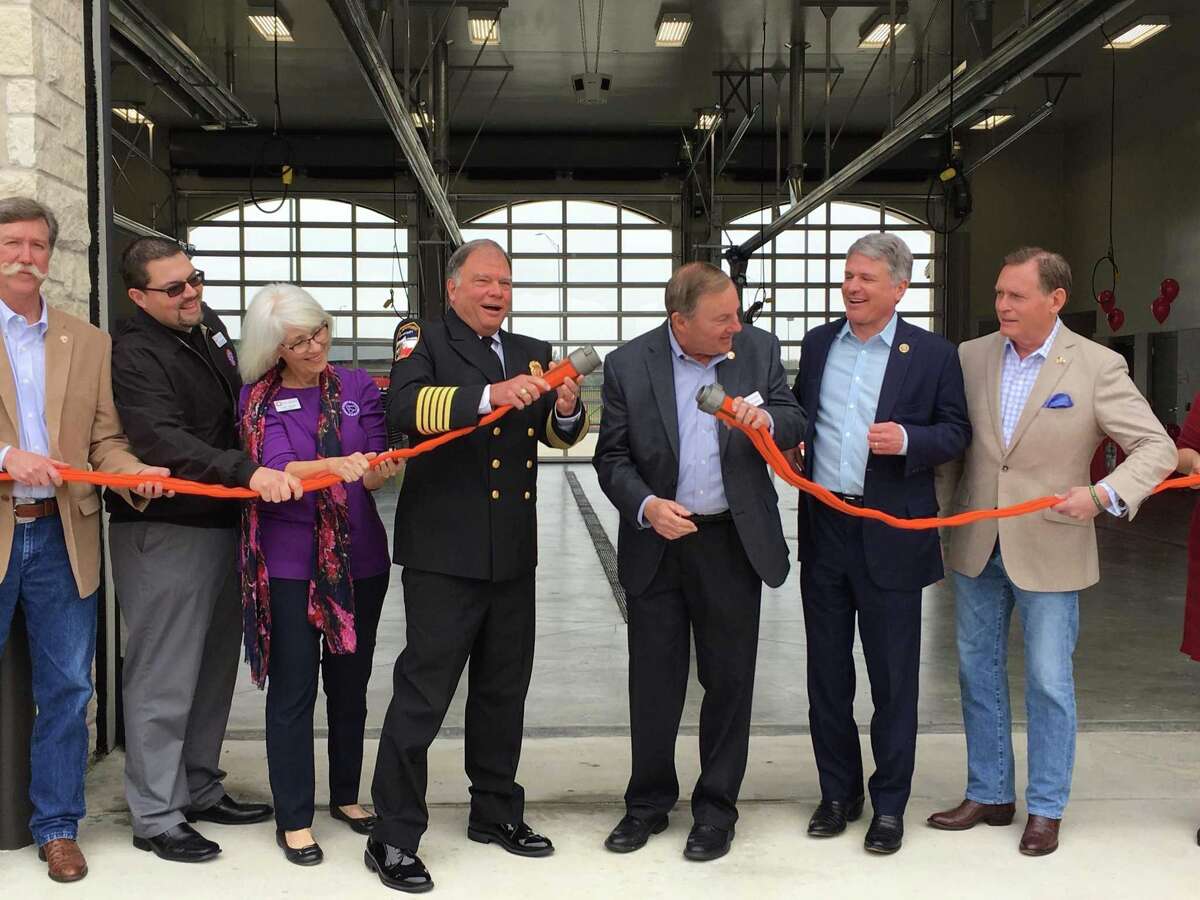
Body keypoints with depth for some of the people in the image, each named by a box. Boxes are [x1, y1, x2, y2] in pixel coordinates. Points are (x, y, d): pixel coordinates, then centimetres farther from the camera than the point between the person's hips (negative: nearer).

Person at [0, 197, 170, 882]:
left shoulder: (89, 343, 11)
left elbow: (105, 441, 8)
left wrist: (137, 474, -11)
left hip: (62, 537, 3)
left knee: (67, 690, 8)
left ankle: (58, 826, 21)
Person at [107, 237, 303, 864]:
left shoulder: (208, 325, 11)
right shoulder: (135, 354, -16)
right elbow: (162, 441, -29)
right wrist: (248, 473, -39)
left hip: (221, 524, 9)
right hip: (164, 533, -9)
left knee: (214, 669, 17)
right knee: (164, 680, -1)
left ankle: (199, 790, 31)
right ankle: (155, 818, 11)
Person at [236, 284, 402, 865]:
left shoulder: (357, 387, 3)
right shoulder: (256, 399, -2)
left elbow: (375, 473, -3)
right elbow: (275, 468, -15)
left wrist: (381, 468, -26)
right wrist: (336, 465, -32)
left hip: (359, 557, 3)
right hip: (289, 561, -2)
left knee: (350, 683, 14)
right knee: (293, 691, 1)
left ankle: (346, 795, 31)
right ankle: (294, 818, 15)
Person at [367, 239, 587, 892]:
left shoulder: (530, 354, 14)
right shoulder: (423, 340, -3)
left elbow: (561, 435, 10)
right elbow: (404, 408, -23)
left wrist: (566, 409, -13)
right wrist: (490, 395, -34)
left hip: (512, 555, 6)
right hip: (444, 552, -6)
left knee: (503, 689, 17)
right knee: (423, 690, -2)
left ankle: (496, 813, 33)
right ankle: (393, 836, 9)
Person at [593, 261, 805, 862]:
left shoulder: (759, 350, -3)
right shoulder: (628, 365, -6)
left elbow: (796, 426, 2)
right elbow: (612, 458, -2)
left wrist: (767, 420, -22)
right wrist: (646, 506, -20)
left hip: (734, 542, 1)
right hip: (656, 545, 0)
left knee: (729, 679, 9)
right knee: (653, 682, 10)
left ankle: (716, 807, 25)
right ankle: (648, 802, 28)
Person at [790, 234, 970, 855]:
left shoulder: (932, 354, -4)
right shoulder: (818, 343, 9)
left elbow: (957, 432, -1)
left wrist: (907, 440, -19)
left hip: (890, 535, -4)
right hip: (823, 528, 4)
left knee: (892, 676, 6)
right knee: (826, 670, 13)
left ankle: (889, 804, 20)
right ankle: (837, 792, 28)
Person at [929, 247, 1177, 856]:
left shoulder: (1097, 367, -10)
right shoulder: (970, 357, 0)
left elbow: (1158, 448, -10)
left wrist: (1104, 494, -25)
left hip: (1049, 549, -4)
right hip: (977, 547, 4)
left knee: (1049, 682, 4)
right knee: (978, 675, 13)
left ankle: (1046, 808, 20)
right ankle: (989, 795, 28)